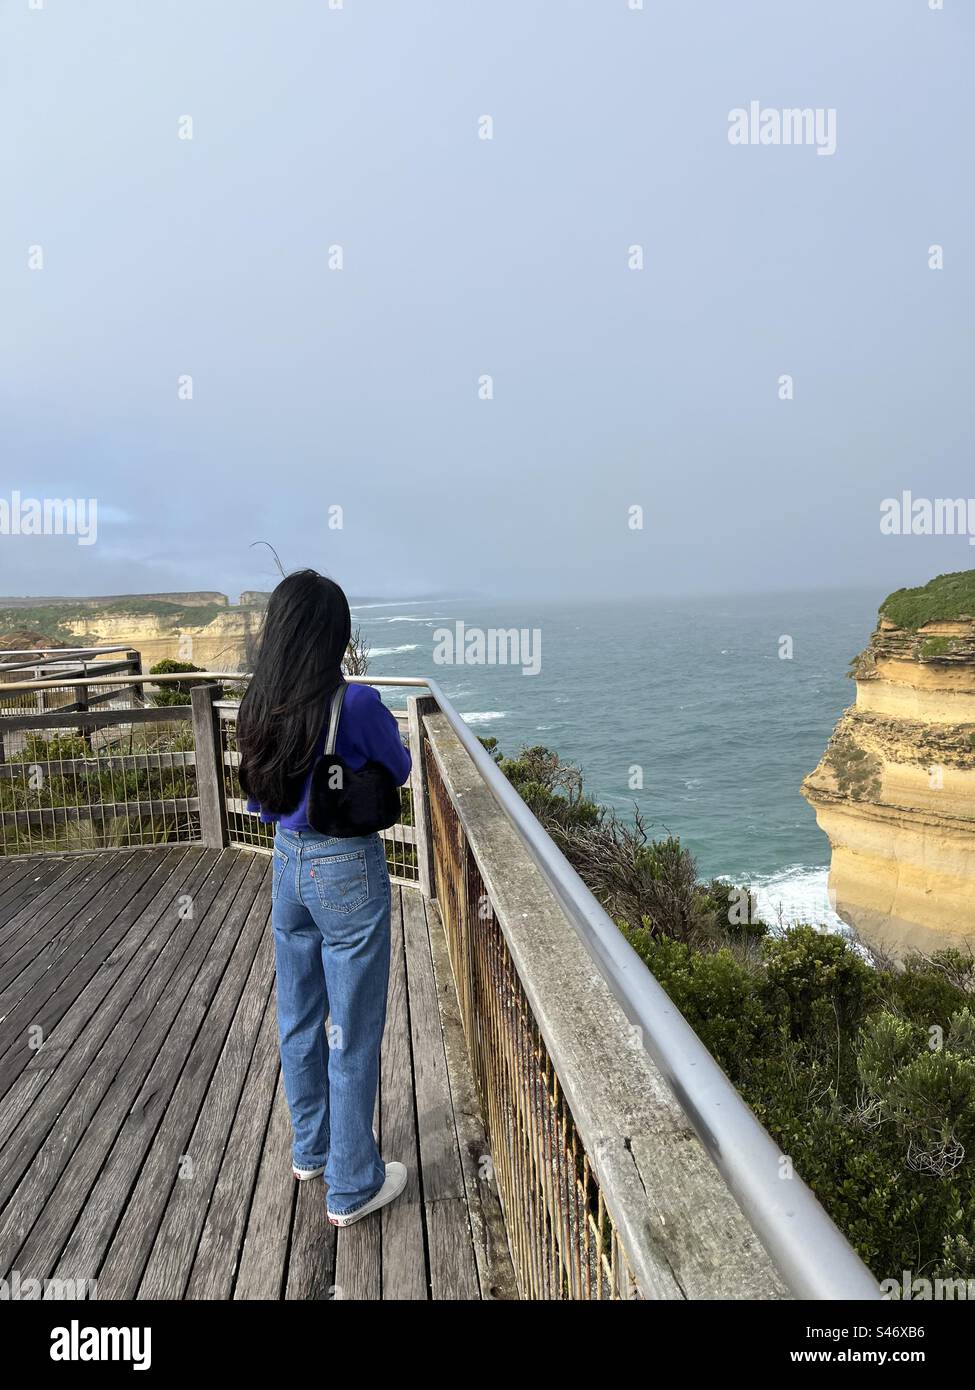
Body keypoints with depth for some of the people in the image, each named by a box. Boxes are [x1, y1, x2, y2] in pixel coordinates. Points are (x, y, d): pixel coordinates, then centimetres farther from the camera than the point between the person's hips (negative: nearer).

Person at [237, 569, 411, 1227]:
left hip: (288, 864, 7)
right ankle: (352, 1187, 28)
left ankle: (311, 1148, 44)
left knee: (298, 1019, 22)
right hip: (348, 874, -6)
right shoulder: (357, 704, -23)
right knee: (354, 1035, 10)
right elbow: (400, 769, -4)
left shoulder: (259, 707, -4)